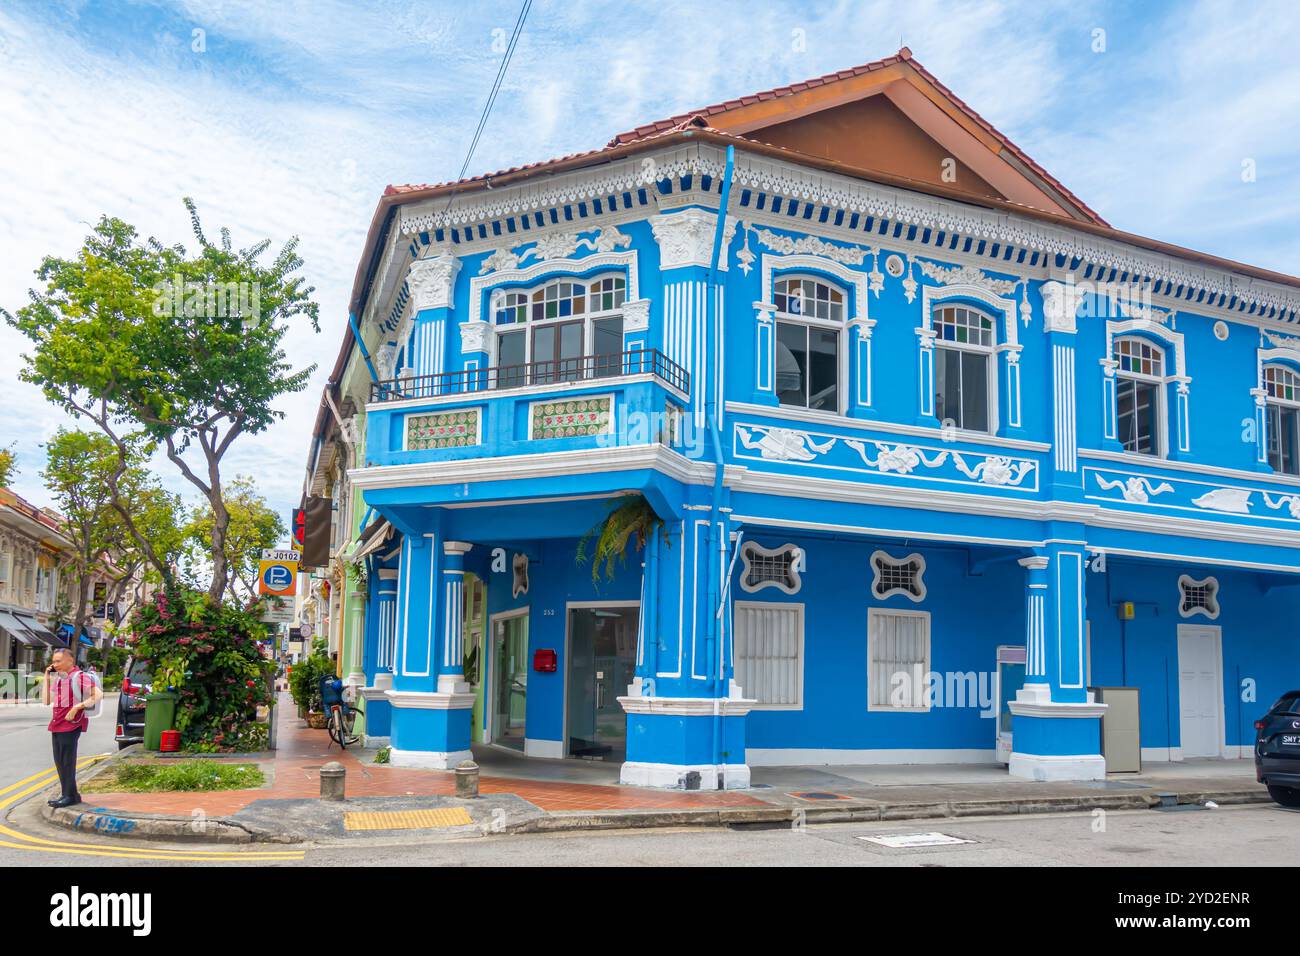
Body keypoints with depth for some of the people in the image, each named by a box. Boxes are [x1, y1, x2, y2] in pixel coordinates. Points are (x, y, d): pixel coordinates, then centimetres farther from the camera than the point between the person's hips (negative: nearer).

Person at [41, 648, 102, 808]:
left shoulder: (80, 677, -9)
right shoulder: (57, 679, 16)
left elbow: (98, 695, -18)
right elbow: (46, 701, 15)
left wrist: (77, 707, -23)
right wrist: (47, 678, 10)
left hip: (71, 724, -8)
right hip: (56, 725, 8)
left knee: (67, 761, -6)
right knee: (59, 761, 11)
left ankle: (70, 795, 1)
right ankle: (67, 795, 20)